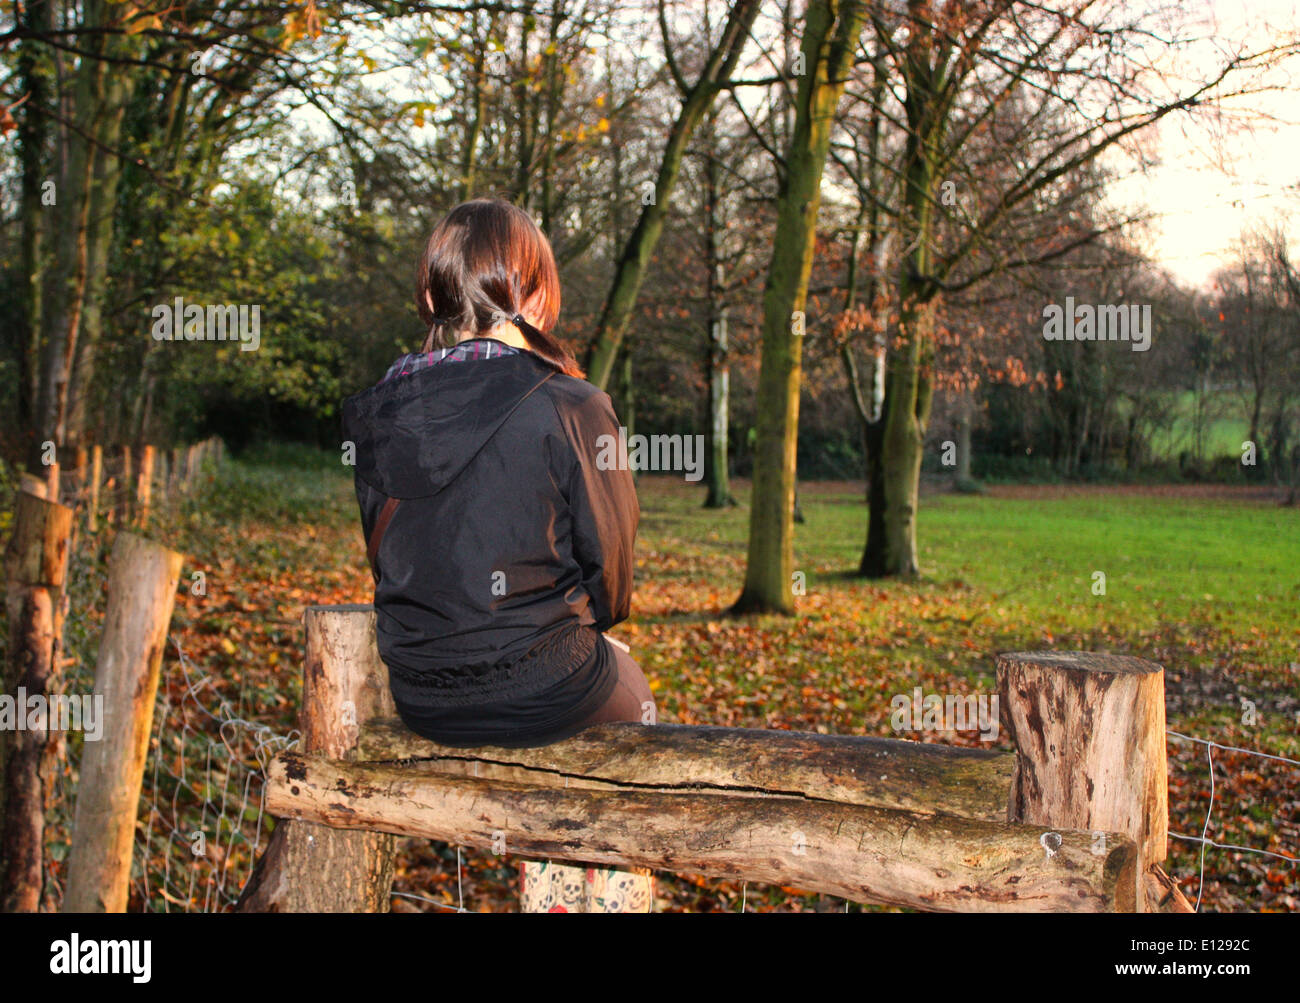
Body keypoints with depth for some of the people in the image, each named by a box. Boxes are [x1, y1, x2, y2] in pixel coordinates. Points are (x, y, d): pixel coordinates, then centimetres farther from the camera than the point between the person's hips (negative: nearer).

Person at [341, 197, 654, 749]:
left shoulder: (371, 413, -4)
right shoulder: (572, 408, -17)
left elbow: (384, 558, 5)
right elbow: (609, 564, -8)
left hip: (419, 703, 5)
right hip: (539, 702, -4)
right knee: (632, 690, 31)